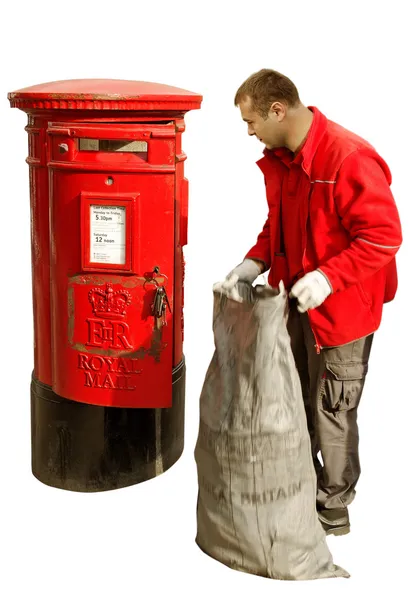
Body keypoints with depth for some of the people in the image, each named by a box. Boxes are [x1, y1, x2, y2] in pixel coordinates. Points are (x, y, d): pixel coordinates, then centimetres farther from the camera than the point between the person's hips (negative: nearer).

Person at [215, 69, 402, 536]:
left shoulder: (349, 157, -24)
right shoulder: (279, 159, 3)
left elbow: (384, 235, -23)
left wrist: (328, 277, -29)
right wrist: (255, 261, 0)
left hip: (340, 305, -8)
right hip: (295, 300, 8)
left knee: (331, 413, 5)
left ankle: (333, 509, 25)